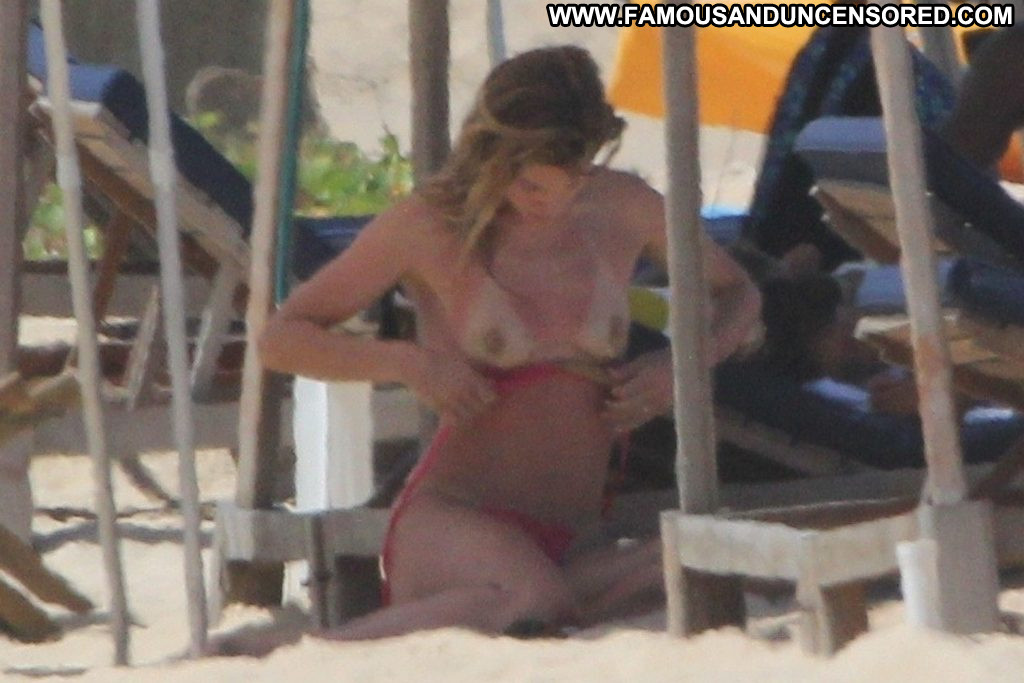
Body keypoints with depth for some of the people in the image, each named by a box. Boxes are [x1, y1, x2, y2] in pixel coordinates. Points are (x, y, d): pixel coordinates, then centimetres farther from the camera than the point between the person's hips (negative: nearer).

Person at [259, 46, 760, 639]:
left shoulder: (622, 208, 9)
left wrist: (680, 366, 4)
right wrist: (407, 361, -12)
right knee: (530, 597, -42)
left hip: (576, 540, 5)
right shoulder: (429, 228, -2)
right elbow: (281, 339, 5)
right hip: (454, 517, -5)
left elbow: (738, 294, 26)